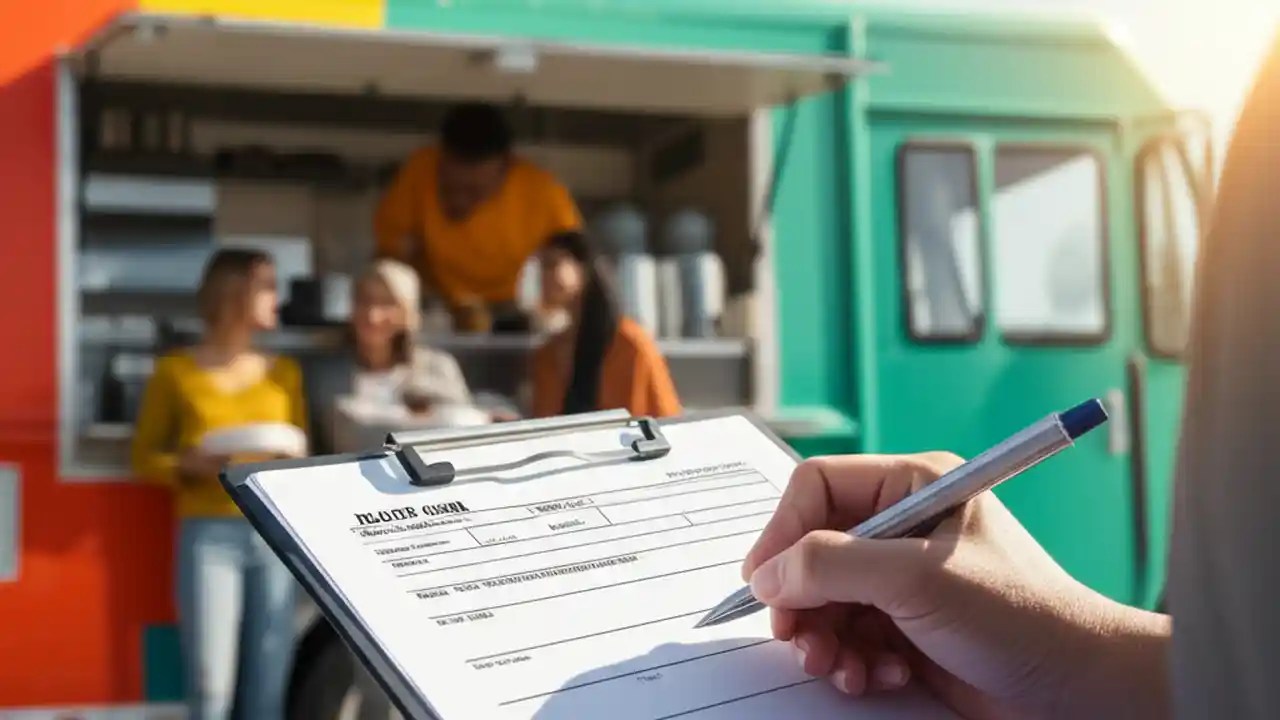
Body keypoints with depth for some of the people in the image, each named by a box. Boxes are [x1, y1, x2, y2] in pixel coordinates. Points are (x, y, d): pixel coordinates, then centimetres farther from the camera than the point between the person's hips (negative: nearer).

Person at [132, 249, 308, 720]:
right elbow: (144, 457, 5)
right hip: (209, 534, -3)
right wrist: (192, 465, -14)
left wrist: (295, 464, -4)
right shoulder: (176, 371, 3)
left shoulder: (284, 373, 13)